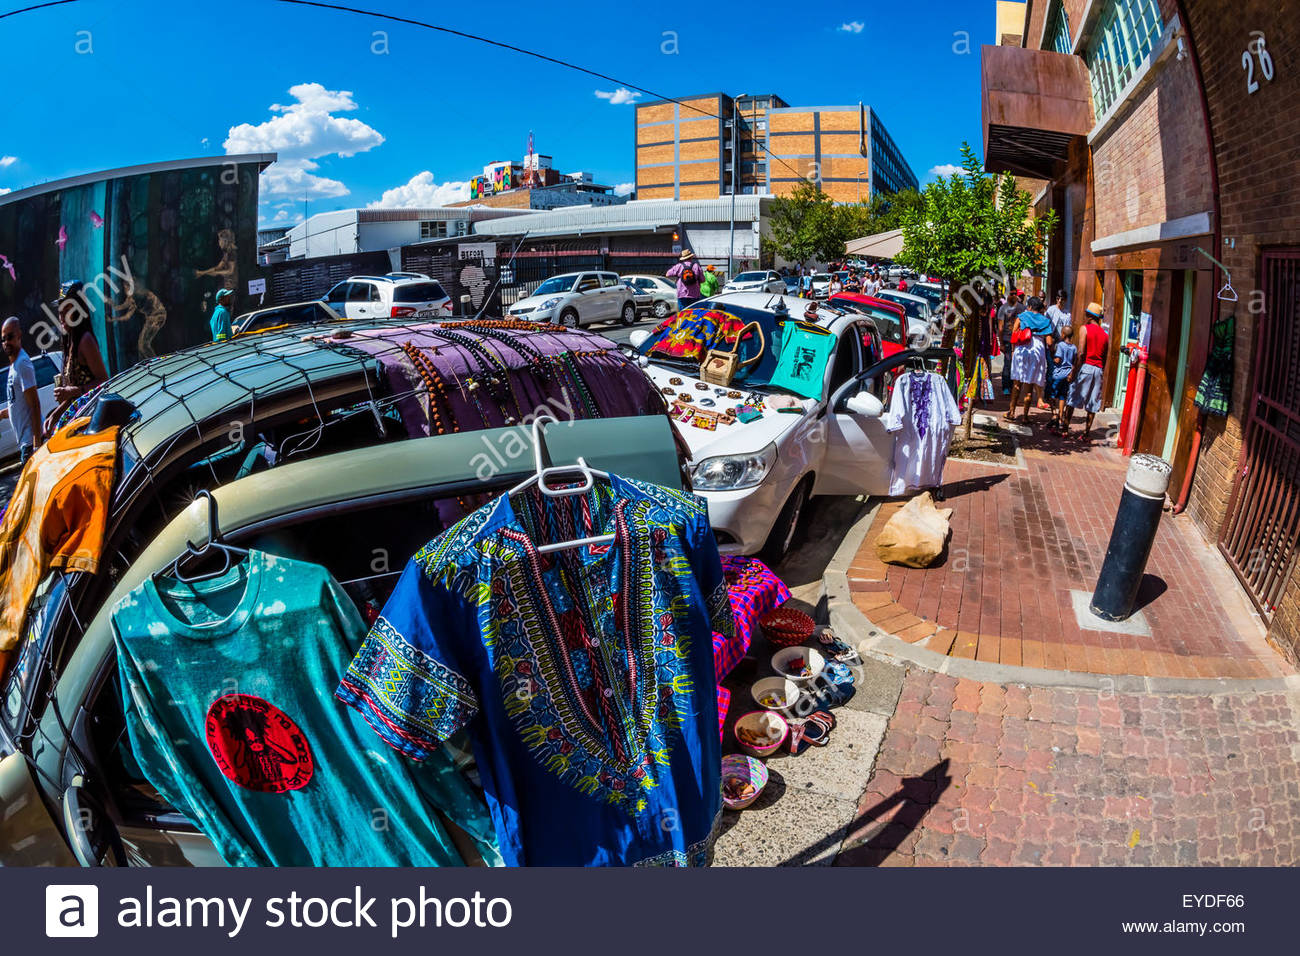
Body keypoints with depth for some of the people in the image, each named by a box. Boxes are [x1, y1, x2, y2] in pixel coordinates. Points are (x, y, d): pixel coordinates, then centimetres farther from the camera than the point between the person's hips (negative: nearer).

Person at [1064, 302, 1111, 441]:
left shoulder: (1085, 329, -4)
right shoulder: (1105, 334, 11)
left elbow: (1080, 353, -13)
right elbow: (1105, 358, 12)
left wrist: (1074, 371, -11)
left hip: (1085, 367, -4)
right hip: (1098, 370, 4)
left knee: (1072, 399, 5)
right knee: (1093, 404, 6)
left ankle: (1065, 429, 6)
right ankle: (1086, 434, 7)